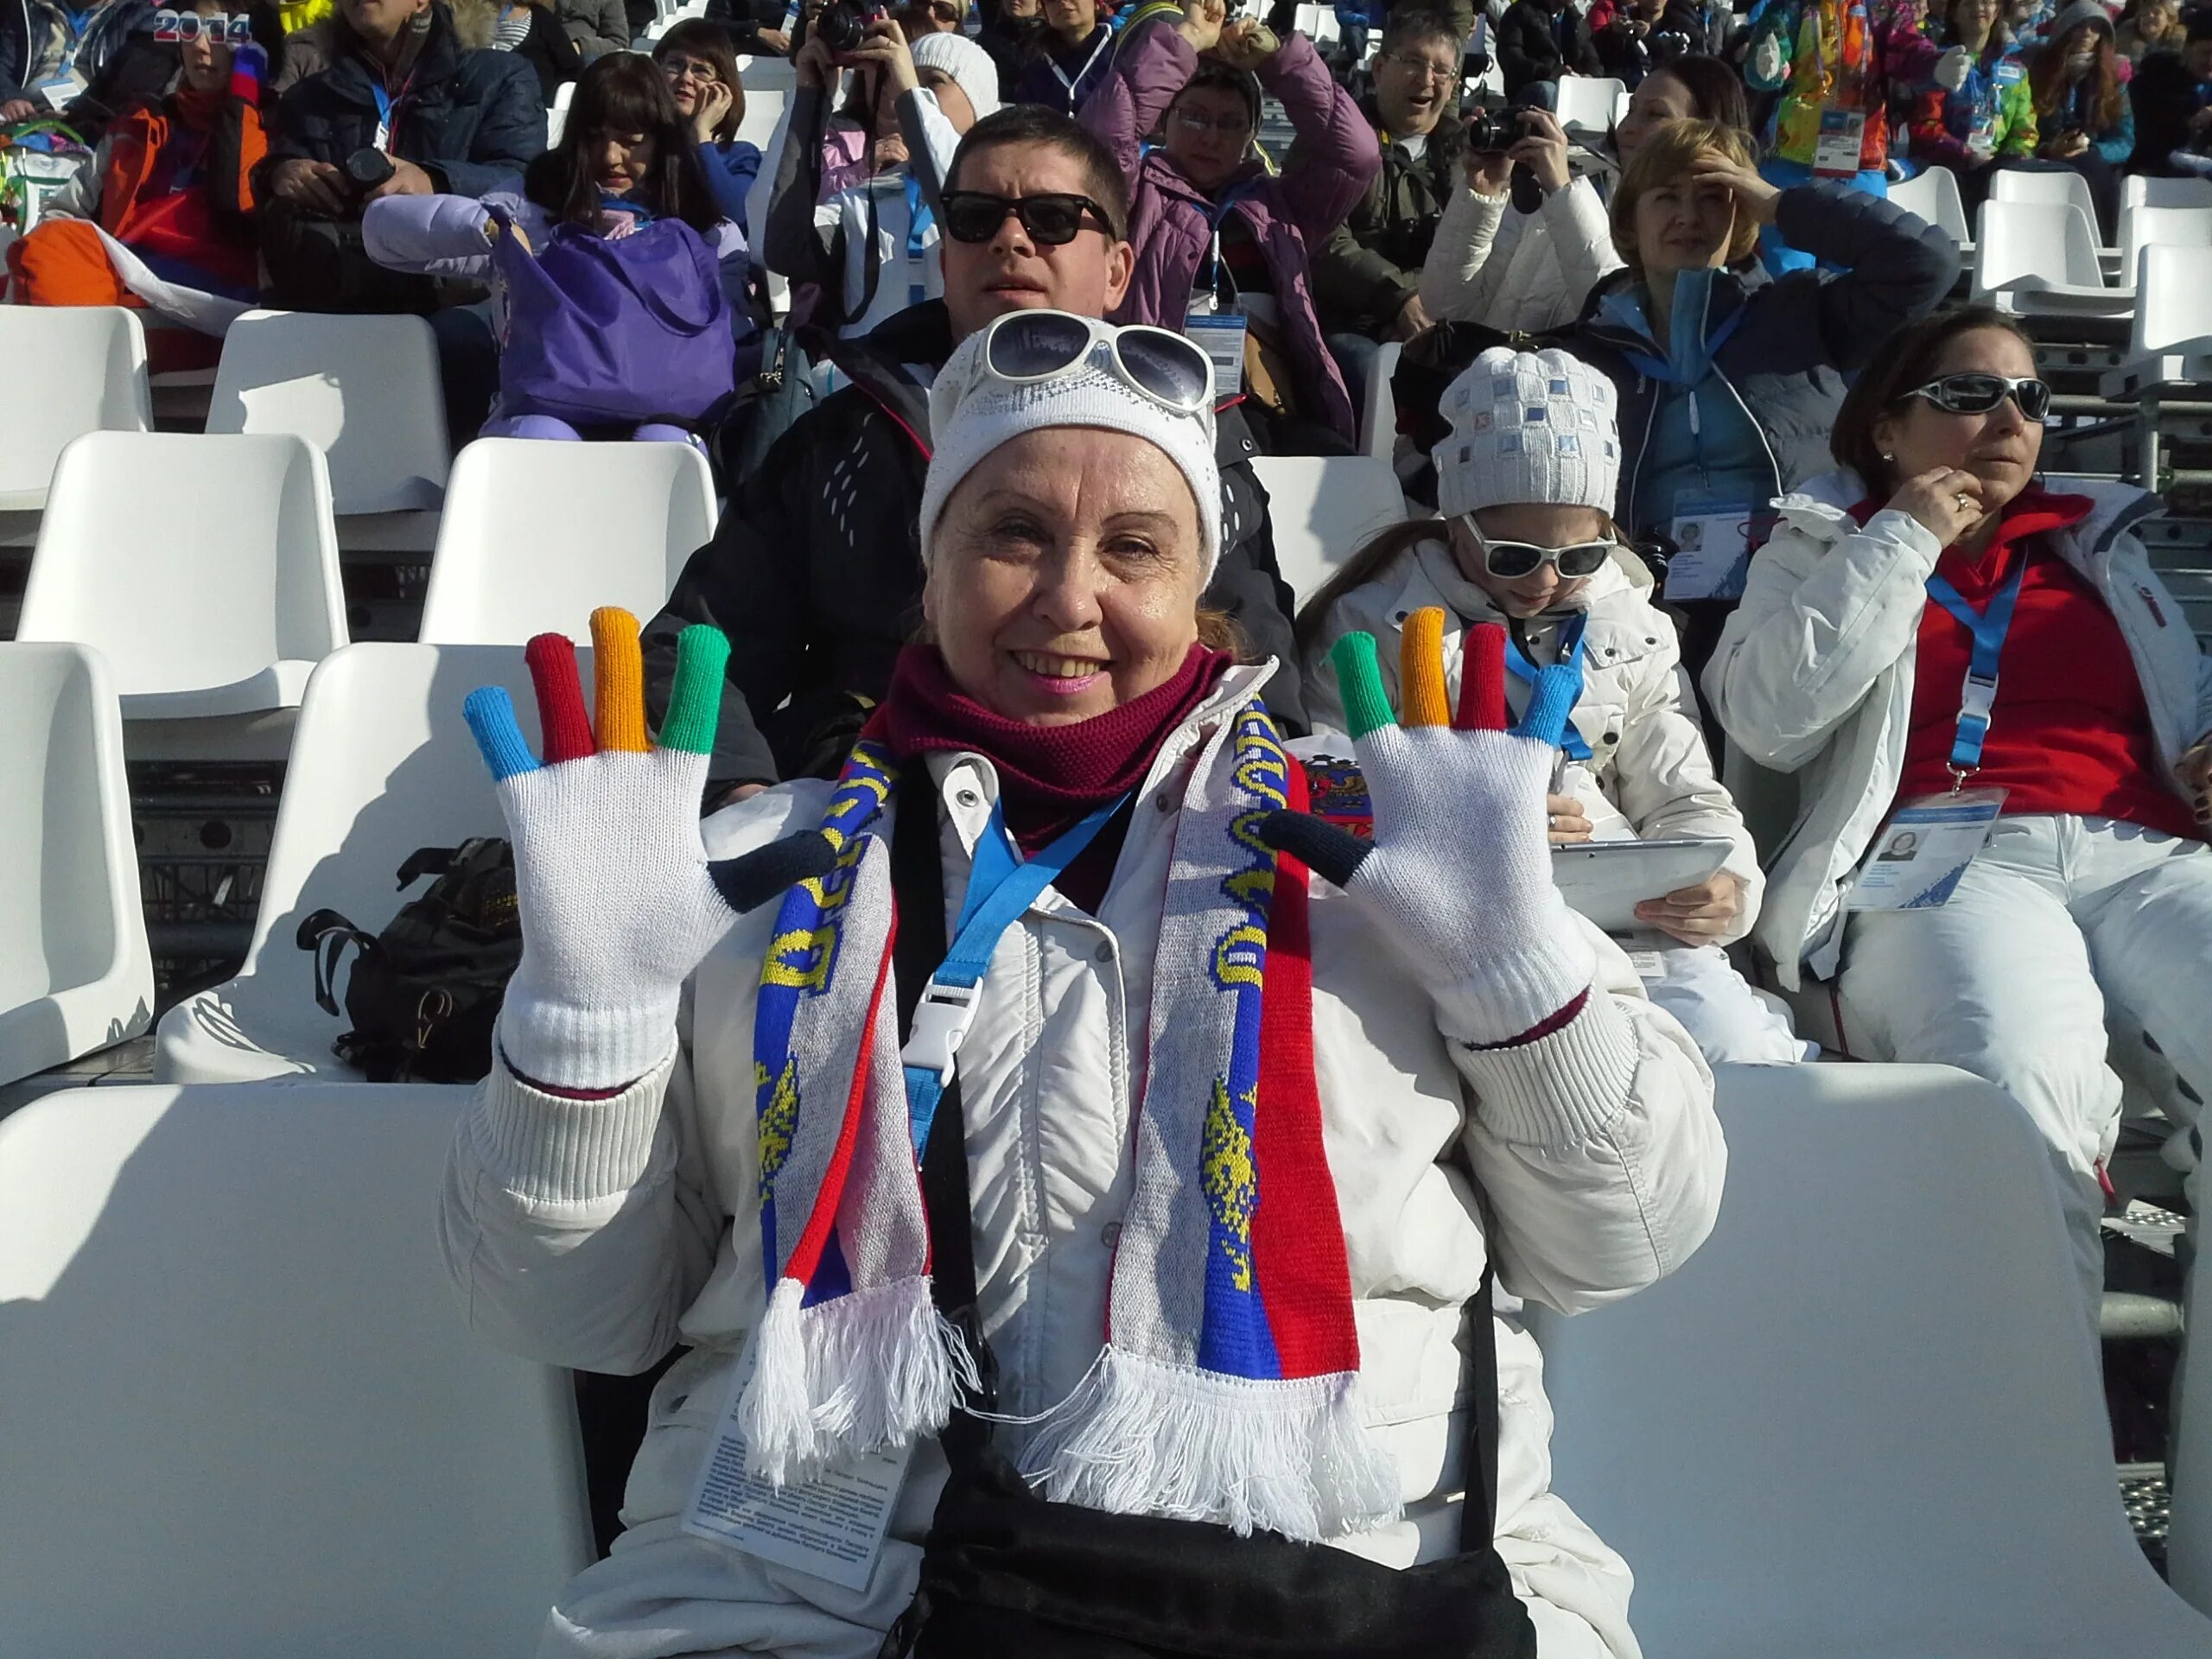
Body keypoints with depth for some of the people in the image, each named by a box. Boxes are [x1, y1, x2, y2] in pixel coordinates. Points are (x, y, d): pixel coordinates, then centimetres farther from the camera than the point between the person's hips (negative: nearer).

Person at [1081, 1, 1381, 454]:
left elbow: (1354, 153, 16)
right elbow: (1105, 134, -1)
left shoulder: (1275, 203, 27)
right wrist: (1181, 39, 2)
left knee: (1335, 463, -31)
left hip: (1272, 415, 3)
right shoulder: (1141, 194, 18)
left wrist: (1280, 59, 10)